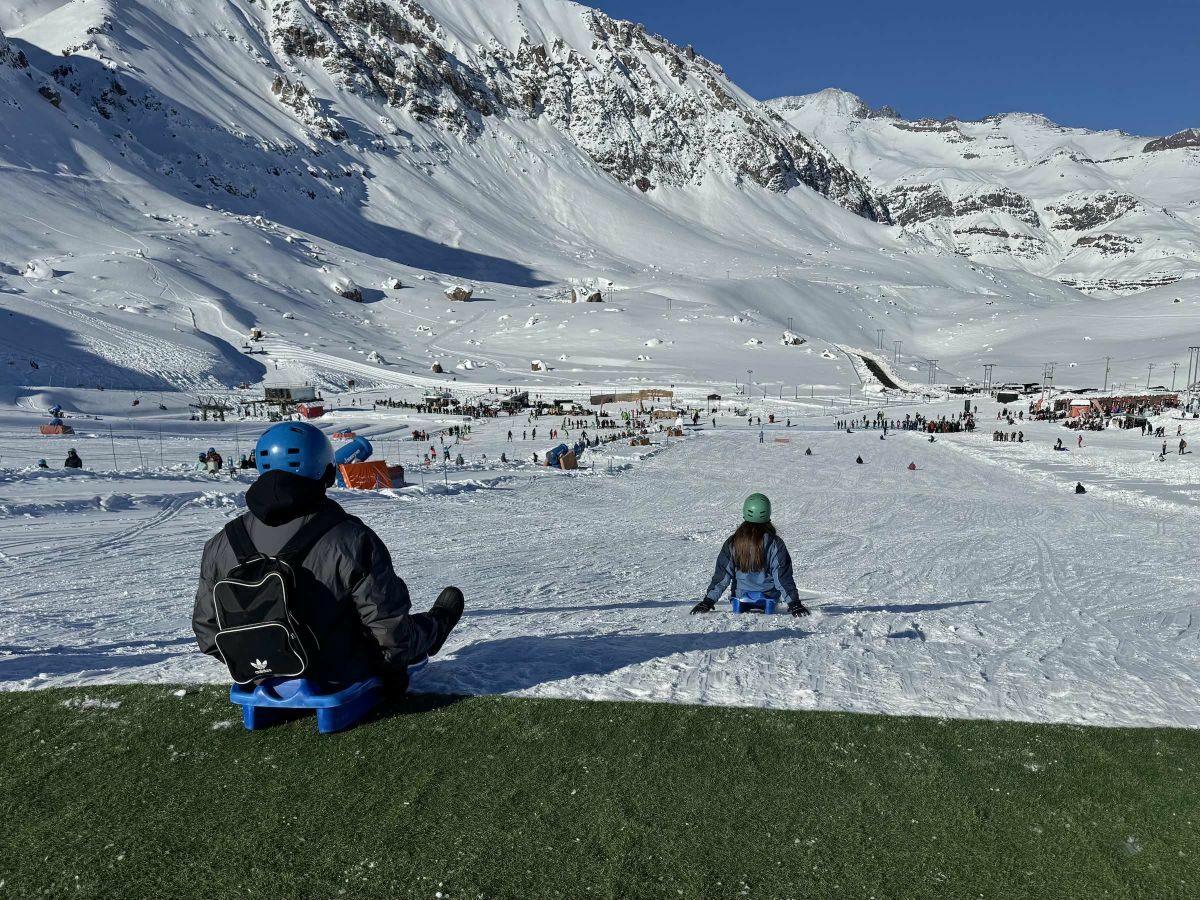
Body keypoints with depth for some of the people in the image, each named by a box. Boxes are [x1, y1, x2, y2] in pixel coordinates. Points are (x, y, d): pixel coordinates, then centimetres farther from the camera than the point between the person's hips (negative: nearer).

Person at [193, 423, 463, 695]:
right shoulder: (352, 540, -26)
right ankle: (432, 630, 52)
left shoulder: (222, 544, -10)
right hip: (341, 679, -5)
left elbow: (207, 628, 1)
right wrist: (394, 664, 1)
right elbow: (391, 629, -20)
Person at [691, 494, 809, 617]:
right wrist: (794, 603, -8)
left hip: (740, 598, 2)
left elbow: (722, 575, -10)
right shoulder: (775, 543, -15)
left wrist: (708, 601, -6)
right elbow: (783, 577, -14)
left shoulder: (732, 543, -11)